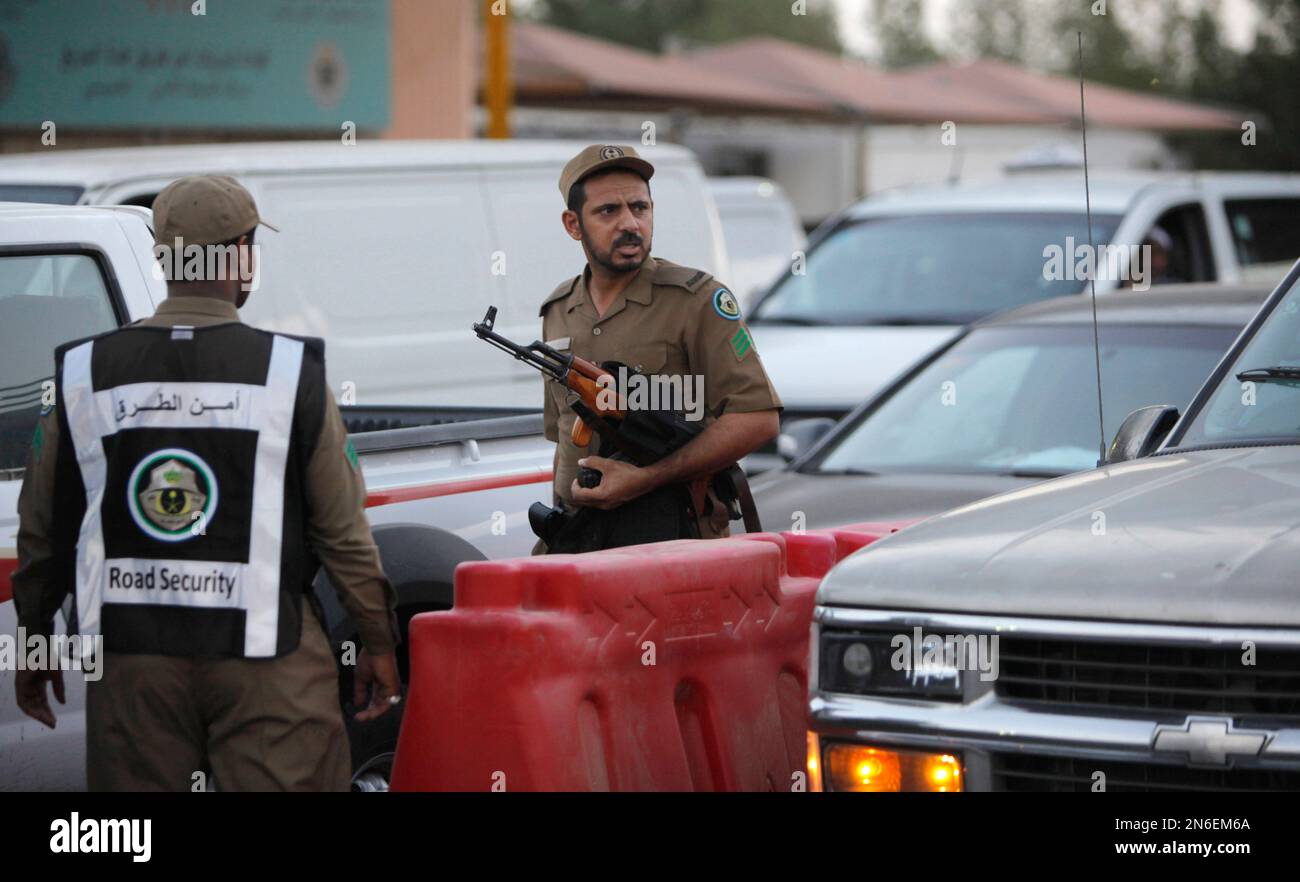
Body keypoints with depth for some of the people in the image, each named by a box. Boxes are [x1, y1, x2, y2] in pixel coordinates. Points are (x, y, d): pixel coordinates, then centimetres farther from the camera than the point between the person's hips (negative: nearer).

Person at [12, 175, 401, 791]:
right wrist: (378, 643, 9)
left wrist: (36, 638, 21)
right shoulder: (290, 372, -6)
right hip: (264, 663, -3)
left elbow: (43, 531, 8)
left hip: (131, 655, 3)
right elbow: (342, 530, -2)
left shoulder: (83, 375, 1)